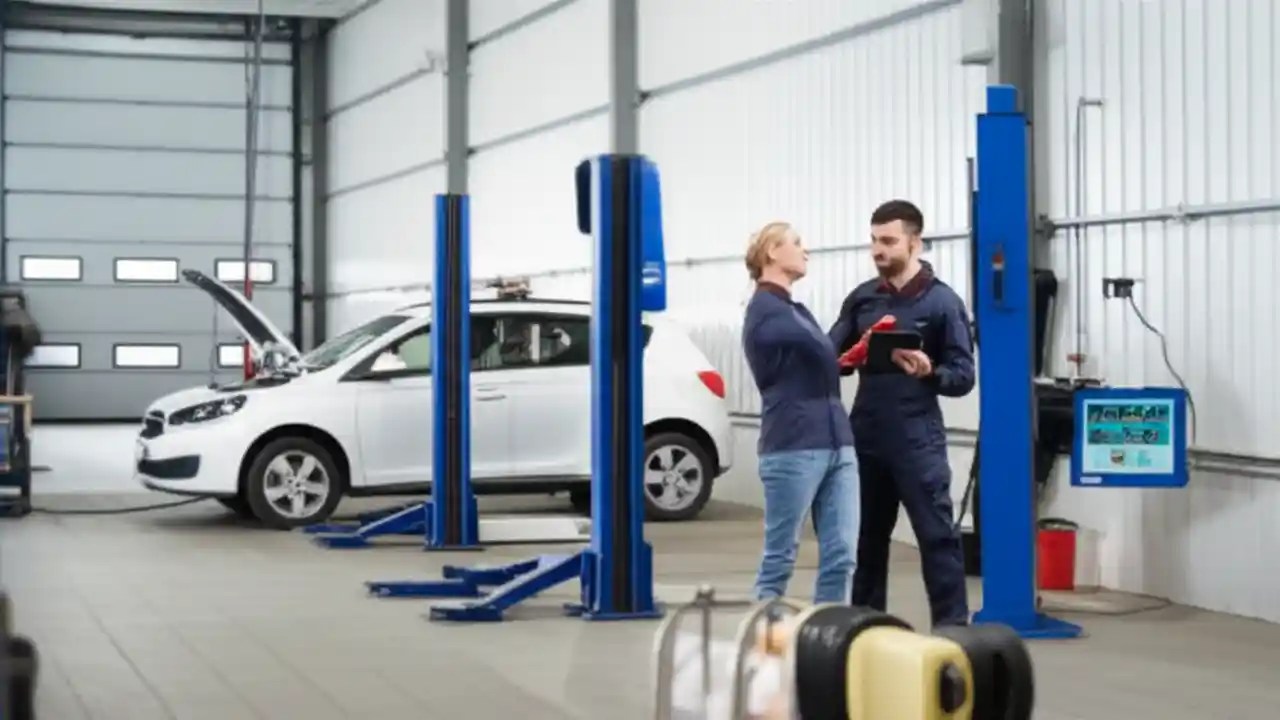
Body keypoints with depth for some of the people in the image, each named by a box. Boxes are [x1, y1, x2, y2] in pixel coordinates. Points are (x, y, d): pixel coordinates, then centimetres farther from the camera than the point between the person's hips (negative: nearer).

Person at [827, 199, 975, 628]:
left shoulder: (942, 302, -2)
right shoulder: (861, 298, 11)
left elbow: (963, 376, -5)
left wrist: (930, 372, -25)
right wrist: (846, 361, -14)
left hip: (917, 440, -5)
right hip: (865, 437, 5)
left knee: (936, 535, -5)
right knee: (866, 536, 12)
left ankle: (953, 628, -3)